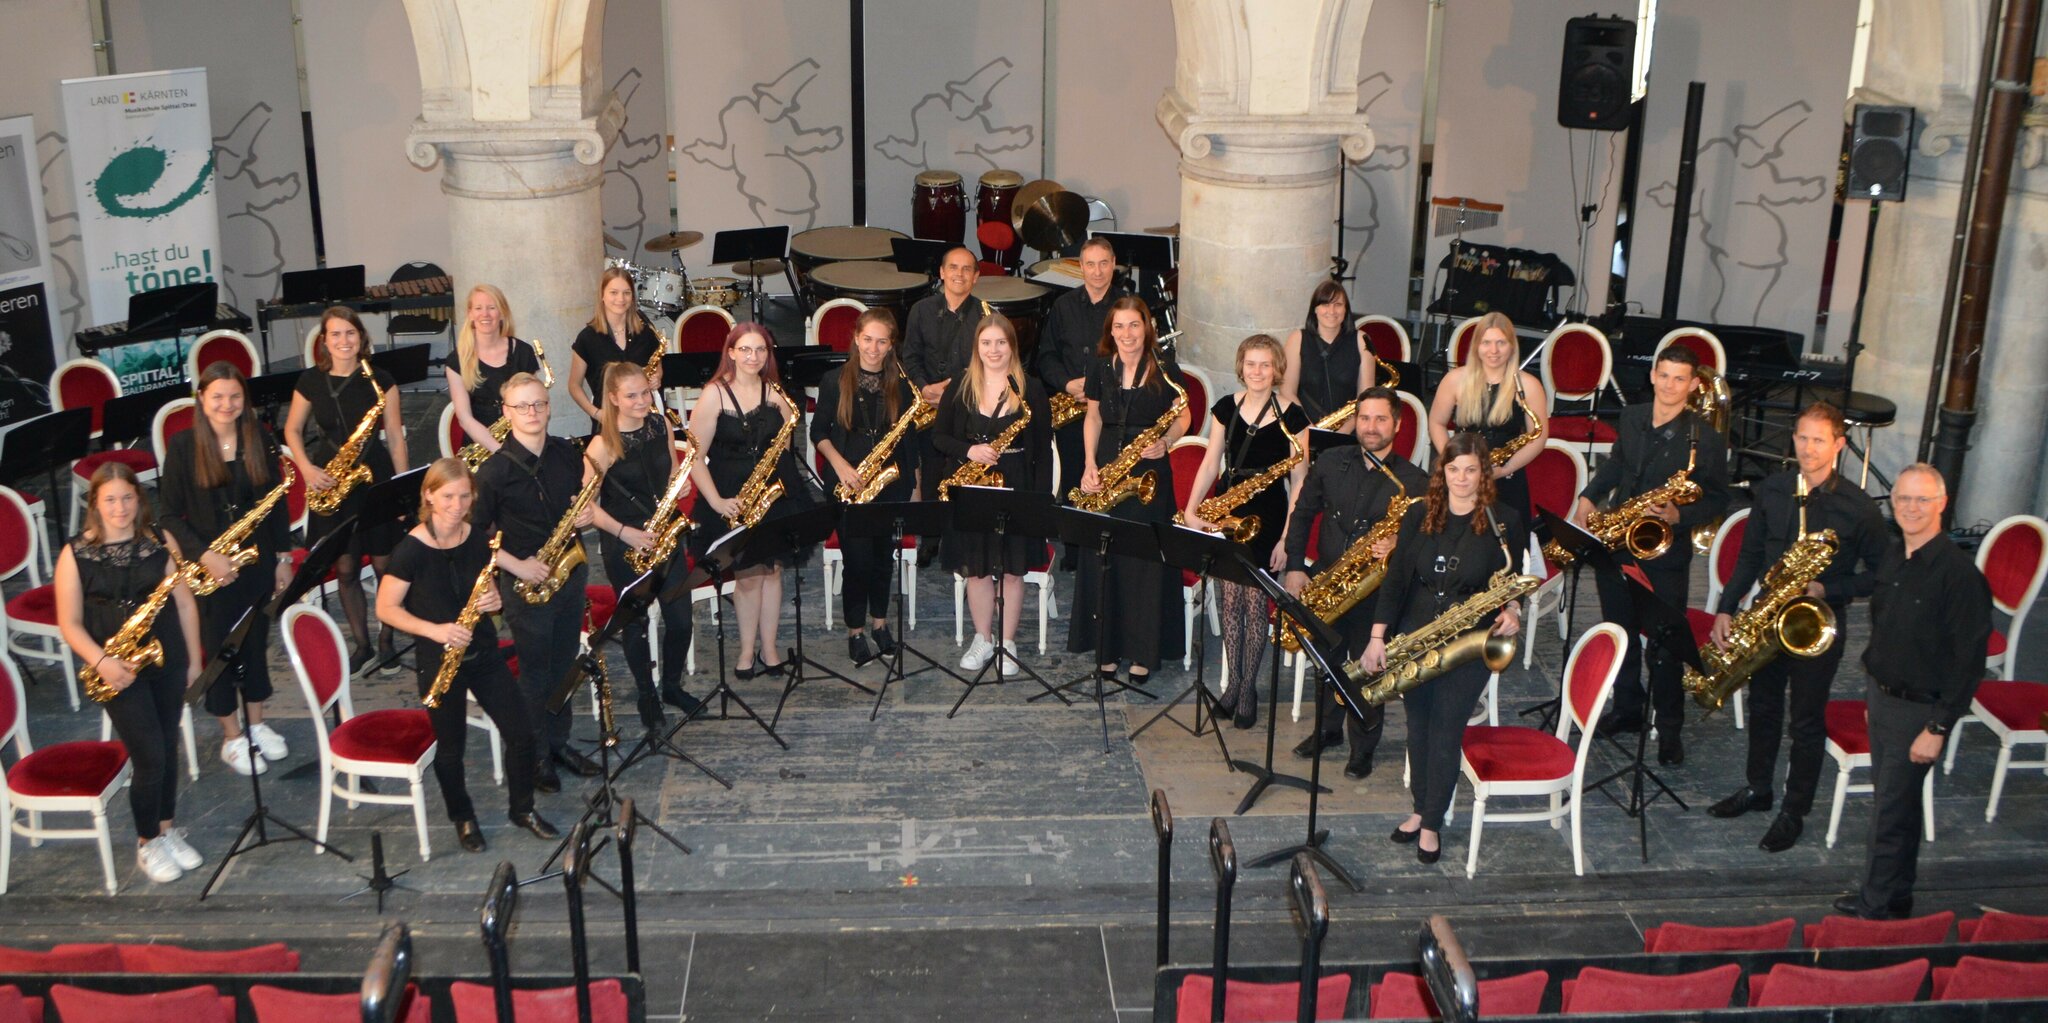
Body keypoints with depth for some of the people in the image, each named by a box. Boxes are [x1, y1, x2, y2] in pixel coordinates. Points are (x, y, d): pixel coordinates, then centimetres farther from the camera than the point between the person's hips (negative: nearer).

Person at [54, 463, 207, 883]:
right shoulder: (75, 554, -6)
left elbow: (184, 601, 6)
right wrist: (101, 662, -19)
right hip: (118, 669, -3)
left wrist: (193, 658, 6)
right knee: (149, 756, -5)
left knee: (168, 749, 13)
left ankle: (168, 829, 33)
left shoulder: (160, 541, 1)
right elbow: (69, 623, -5)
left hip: (168, 660, 3)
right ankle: (147, 844, 15)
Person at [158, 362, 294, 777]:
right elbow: (170, 514, -7)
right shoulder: (183, 447, -9)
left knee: (256, 641, 14)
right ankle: (231, 737, 20)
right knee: (219, 646, 7)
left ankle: (256, 723, 32)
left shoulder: (261, 440, -1)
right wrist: (204, 555, -18)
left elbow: (277, 501, 5)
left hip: (257, 560, 3)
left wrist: (282, 557, 4)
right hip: (210, 567, -3)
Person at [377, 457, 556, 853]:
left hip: (483, 652, 4)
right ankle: (463, 818, 33)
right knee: (451, 746, 9)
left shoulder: (480, 540, -1)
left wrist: (496, 601, -12)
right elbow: (385, 608, -11)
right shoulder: (412, 549, -15)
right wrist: (435, 630, -23)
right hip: (438, 660, -4)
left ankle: (523, 809, 26)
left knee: (521, 733, 4)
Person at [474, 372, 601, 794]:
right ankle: (536, 755, 19)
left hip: (571, 573, 5)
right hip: (526, 583, -5)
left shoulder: (569, 455, 2)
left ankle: (559, 742, 31)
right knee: (535, 672, 5)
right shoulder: (495, 470, -14)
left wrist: (587, 516, -7)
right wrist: (516, 565, -18)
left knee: (563, 665, 16)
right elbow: (476, 533, -11)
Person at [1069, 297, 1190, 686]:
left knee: (1146, 564, 0)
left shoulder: (1164, 372, -4)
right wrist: (1089, 463, 1)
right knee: (1102, 563, 4)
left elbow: (1183, 416, 5)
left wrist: (1165, 443, -15)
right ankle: (1106, 649, 15)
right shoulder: (1101, 369, 5)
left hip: (1149, 475, -3)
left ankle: (1143, 654, 9)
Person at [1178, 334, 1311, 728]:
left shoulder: (1292, 415, -6)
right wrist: (1191, 508, -2)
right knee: (1229, 600, 7)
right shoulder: (1226, 407, 6)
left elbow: (1299, 481, -5)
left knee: (1254, 601, -1)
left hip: (1266, 515, -3)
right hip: (1225, 511, 3)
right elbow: (1211, 462, 10)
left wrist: (1287, 537, -9)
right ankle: (1232, 681, 20)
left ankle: (1249, 688, 11)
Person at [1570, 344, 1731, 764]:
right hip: (1614, 542, 5)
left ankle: (1669, 728, 15)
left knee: (1665, 644, 1)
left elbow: (1717, 500, -7)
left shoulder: (1705, 438, -13)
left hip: (1666, 551, -5)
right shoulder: (1630, 417, 3)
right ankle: (1626, 708, 33)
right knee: (1619, 631, 16)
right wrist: (1589, 496, 7)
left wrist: (1679, 516, -24)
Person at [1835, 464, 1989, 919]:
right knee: (1892, 801, 19)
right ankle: (1896, 897, 33)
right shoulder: (1891, 556, 3)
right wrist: (1873, 694, 17)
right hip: (1881, 698, 8)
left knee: (1892, 812, 0)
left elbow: (1968, 660, -20)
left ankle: (1875, 907, 13)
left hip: (1917, 710, -8)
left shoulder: (1958, 572, -21)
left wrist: (1938, 728, -20)